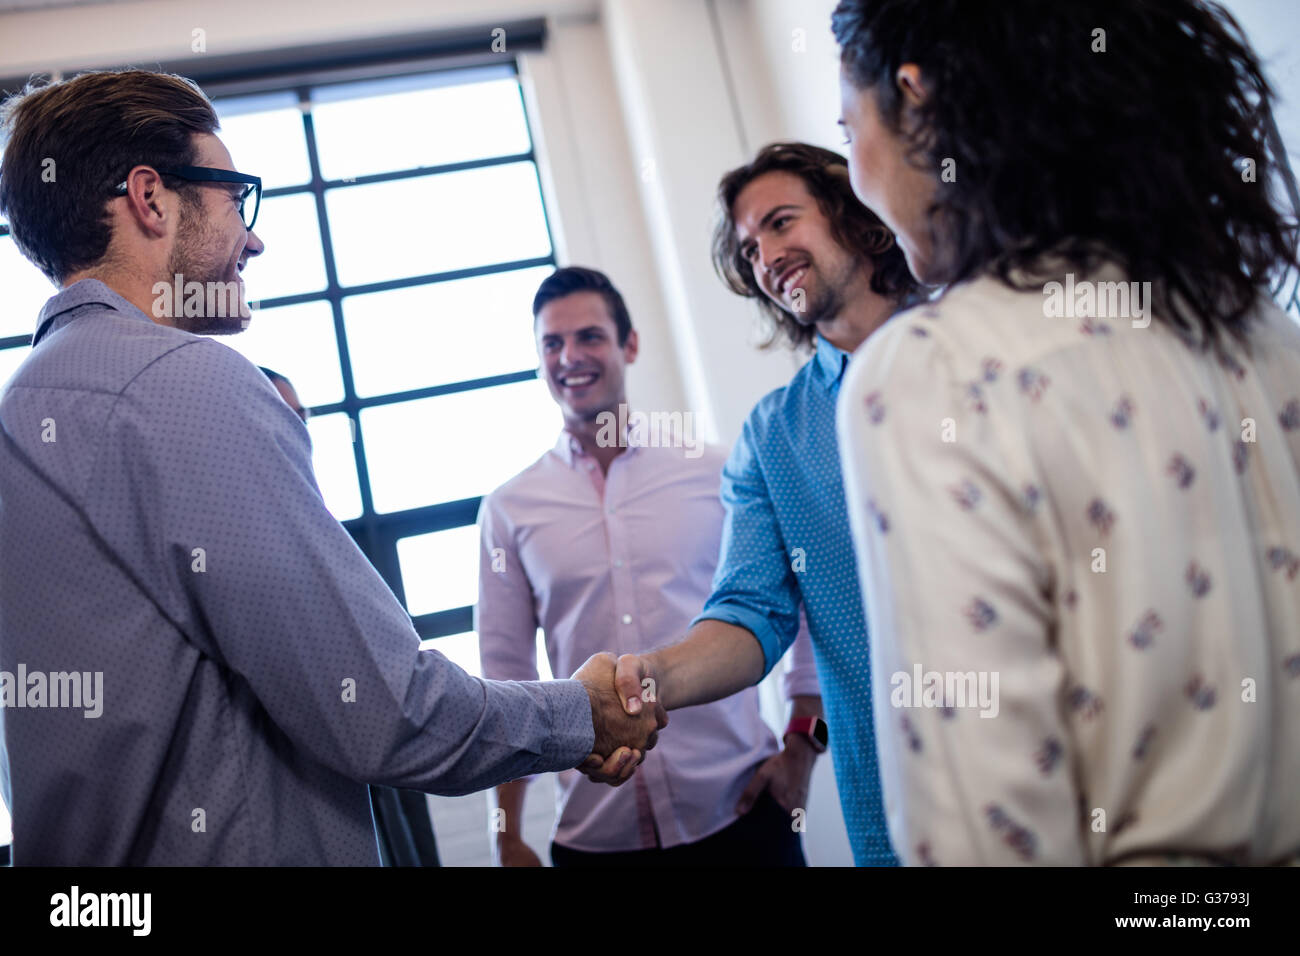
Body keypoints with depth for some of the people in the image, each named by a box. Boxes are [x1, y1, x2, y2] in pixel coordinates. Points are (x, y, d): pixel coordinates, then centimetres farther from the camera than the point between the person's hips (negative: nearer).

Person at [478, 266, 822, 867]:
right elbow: (507, 681, 5)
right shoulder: (508, 511, 3)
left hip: (738, 813, -1)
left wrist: (800, 751, 0)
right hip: (595, 835, 1)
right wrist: (508, 840, 5)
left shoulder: (715, 473, 1)